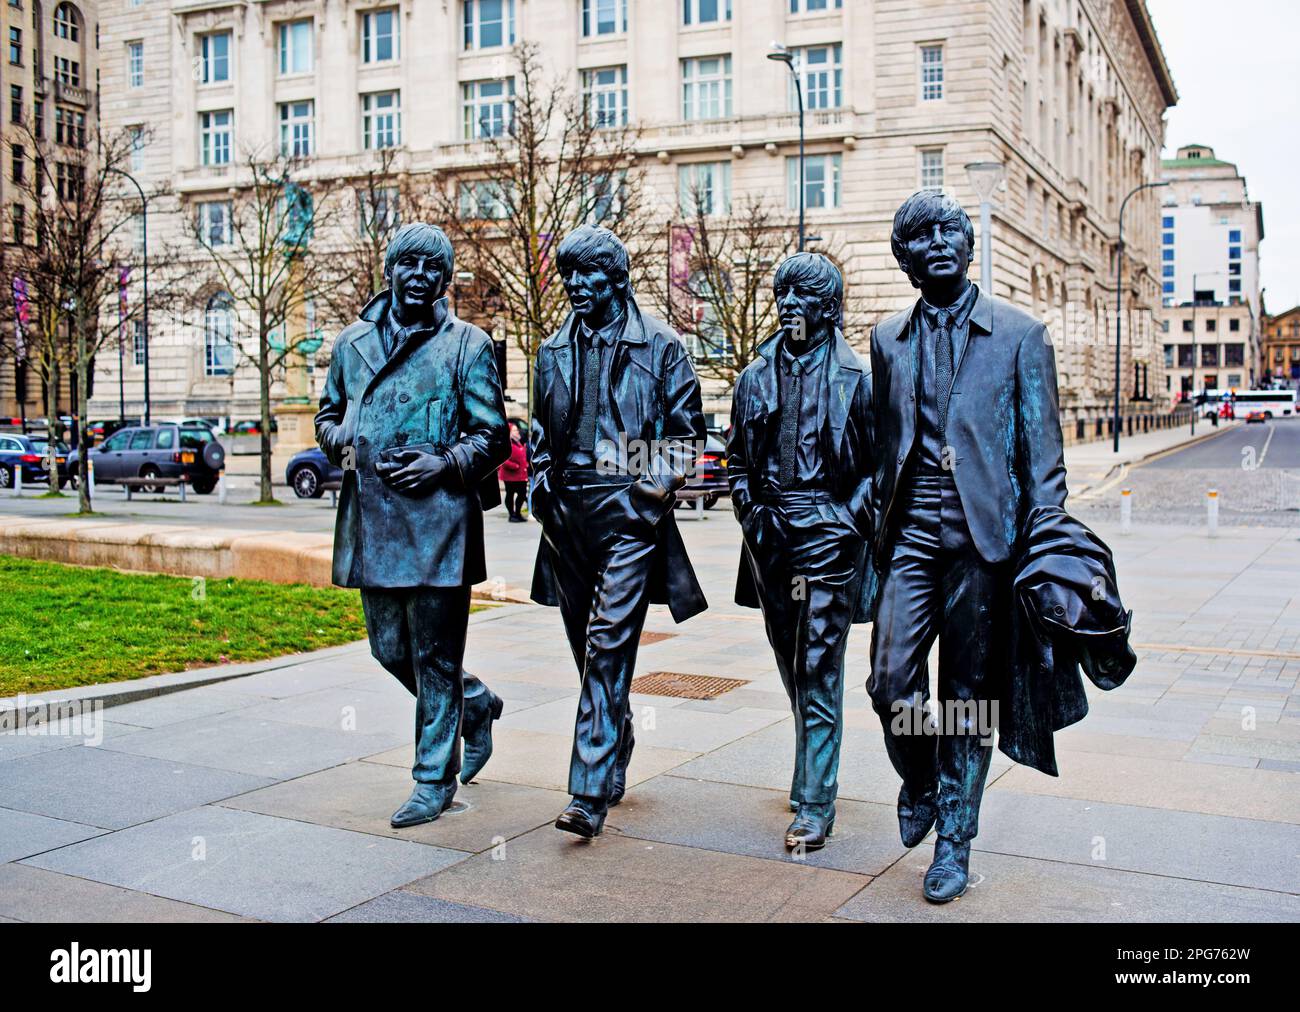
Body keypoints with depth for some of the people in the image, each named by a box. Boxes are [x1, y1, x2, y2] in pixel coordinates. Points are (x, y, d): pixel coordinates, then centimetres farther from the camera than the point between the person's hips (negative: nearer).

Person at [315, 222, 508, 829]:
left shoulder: (467, 345, 1)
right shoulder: (352, 342, 13)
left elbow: (492, 436, 1)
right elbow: (328, 415, 24)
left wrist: (445, 463, -15)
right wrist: (342, 444, 2)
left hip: (438, 517, -5)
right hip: (370, 518, 5)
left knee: (434, 654, 0)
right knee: (390, 649, 13)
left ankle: (434, 779, 13)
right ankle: (474, 704, 38)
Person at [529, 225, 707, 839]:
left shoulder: (659, 346, 1)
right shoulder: (554, 351, 14)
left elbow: (686, 429, 3)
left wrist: (658, 483, -10)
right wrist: (540, 481, 9)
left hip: (629, 510, -6)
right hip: (568, 511, 6)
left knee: (609, 644, -12)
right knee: (586, 645, 13)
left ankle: (591, 792, -12)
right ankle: (614, 762, 33)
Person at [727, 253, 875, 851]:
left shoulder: (855, 378, -2)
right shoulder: (755, 377, 10)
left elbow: (877, 464, -1)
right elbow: (737, 460, 17)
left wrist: (849, 524, -10)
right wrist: (752, 515, 3)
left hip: (830, 537, -5)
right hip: (771, 541, 5)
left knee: (818, 673, -6)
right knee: (794, 671, 16)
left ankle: (814, 807, -1)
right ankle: (811, 778, 34)